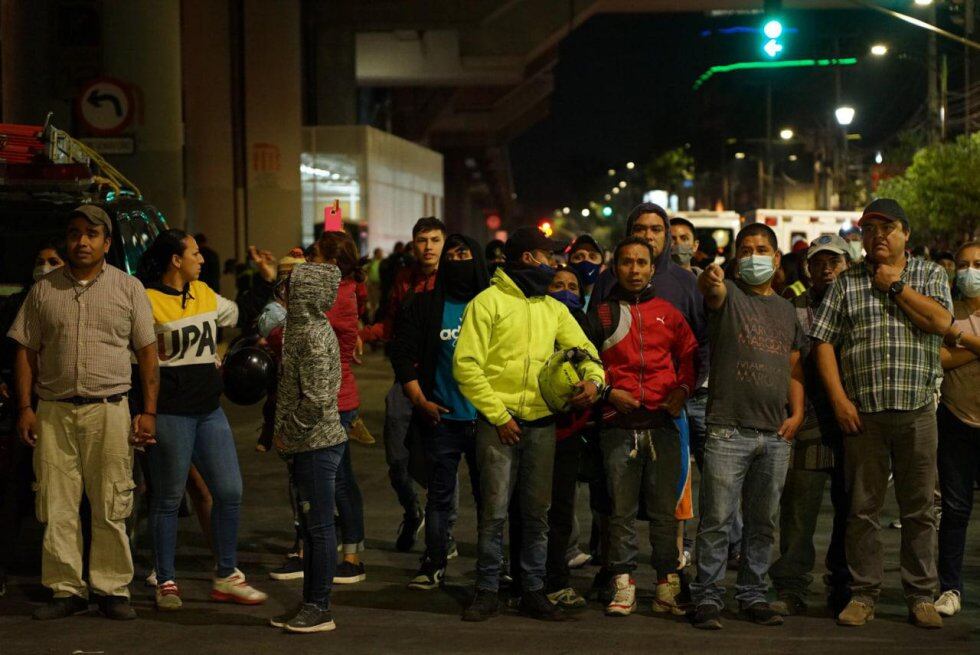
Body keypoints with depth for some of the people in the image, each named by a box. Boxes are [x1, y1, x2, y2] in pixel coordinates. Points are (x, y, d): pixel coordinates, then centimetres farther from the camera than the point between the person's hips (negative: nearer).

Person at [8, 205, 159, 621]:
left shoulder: (128, 288, 7)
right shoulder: (44, 290, 10)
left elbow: (147, 353, 6)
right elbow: (26, 352, 10)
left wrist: (149, 411, 0)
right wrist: (24, 408, 1)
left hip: (109, 409, -1)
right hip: (53, 411, 1)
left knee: (110, 507, 0)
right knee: (56, 505, 2)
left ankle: (111, 589, 10)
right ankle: (66, 590, 11)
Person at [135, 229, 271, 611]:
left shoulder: (204, 294, 11)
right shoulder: (146, 301, -10)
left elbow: (242, 315, 28)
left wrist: (267, 280, 21)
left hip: (209, 409, 7)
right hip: (169, 413, -7)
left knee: (229, 492, 5)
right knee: (168, 500, 3)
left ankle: (226, 578, 17)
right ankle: (166, 583, 14)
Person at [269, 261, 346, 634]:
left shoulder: (314, 335, -16)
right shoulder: (305, 329, 14)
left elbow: (316, 400, -22)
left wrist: (288, 434, -12)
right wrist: (283, 433, 13)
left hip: (318, 445, -10)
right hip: (309, 445, 10)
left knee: (319, 526, -3)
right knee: (311, 526, 14)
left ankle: (320, 609, 3)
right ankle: (310, 604, 22)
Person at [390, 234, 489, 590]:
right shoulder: (425, 306, 2)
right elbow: (403, 354, 3)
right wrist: (420, 401, -5)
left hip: (486, 417, 0)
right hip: (441, 418, 0)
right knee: (439, 496, 7)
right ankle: (434, 565, 18)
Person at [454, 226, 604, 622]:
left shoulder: (553, 308, 14)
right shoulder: (488, 302, -3)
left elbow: (582, 348, 15)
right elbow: (466, 364, -8)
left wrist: (593, 378, -9)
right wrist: (498, 415, -12)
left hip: (542, 423, 5)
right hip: (498, 421, -5)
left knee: (538, 512, 8)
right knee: (494, 511, -3)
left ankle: (533, 592, 17)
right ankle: (487, 592, 8)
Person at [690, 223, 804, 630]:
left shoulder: (786, 310, 18)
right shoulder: (729, 294, 3)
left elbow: (795, 368, 21)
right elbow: (711, 291, -23)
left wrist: (797, 413, 6)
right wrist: (709, 280, -47)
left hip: (776, 434, 5)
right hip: (728, 429, -5)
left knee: (763, 522, 11)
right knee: (717, 520, -5)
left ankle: (753, 596, 21)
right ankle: (708, 599, 1)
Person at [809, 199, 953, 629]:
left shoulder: (930, 275, 10)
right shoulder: (847, 283, 9)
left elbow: (940, 322, -8)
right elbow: (824, 343, 3)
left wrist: (896, 285, -4)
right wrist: (839, 400, -6)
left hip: (917, 412, 0)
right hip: (863, 413, 0)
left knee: (919, 509, 4)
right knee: (862, 508, 3)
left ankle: (921, 597, 12)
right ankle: (863, 595, 12)